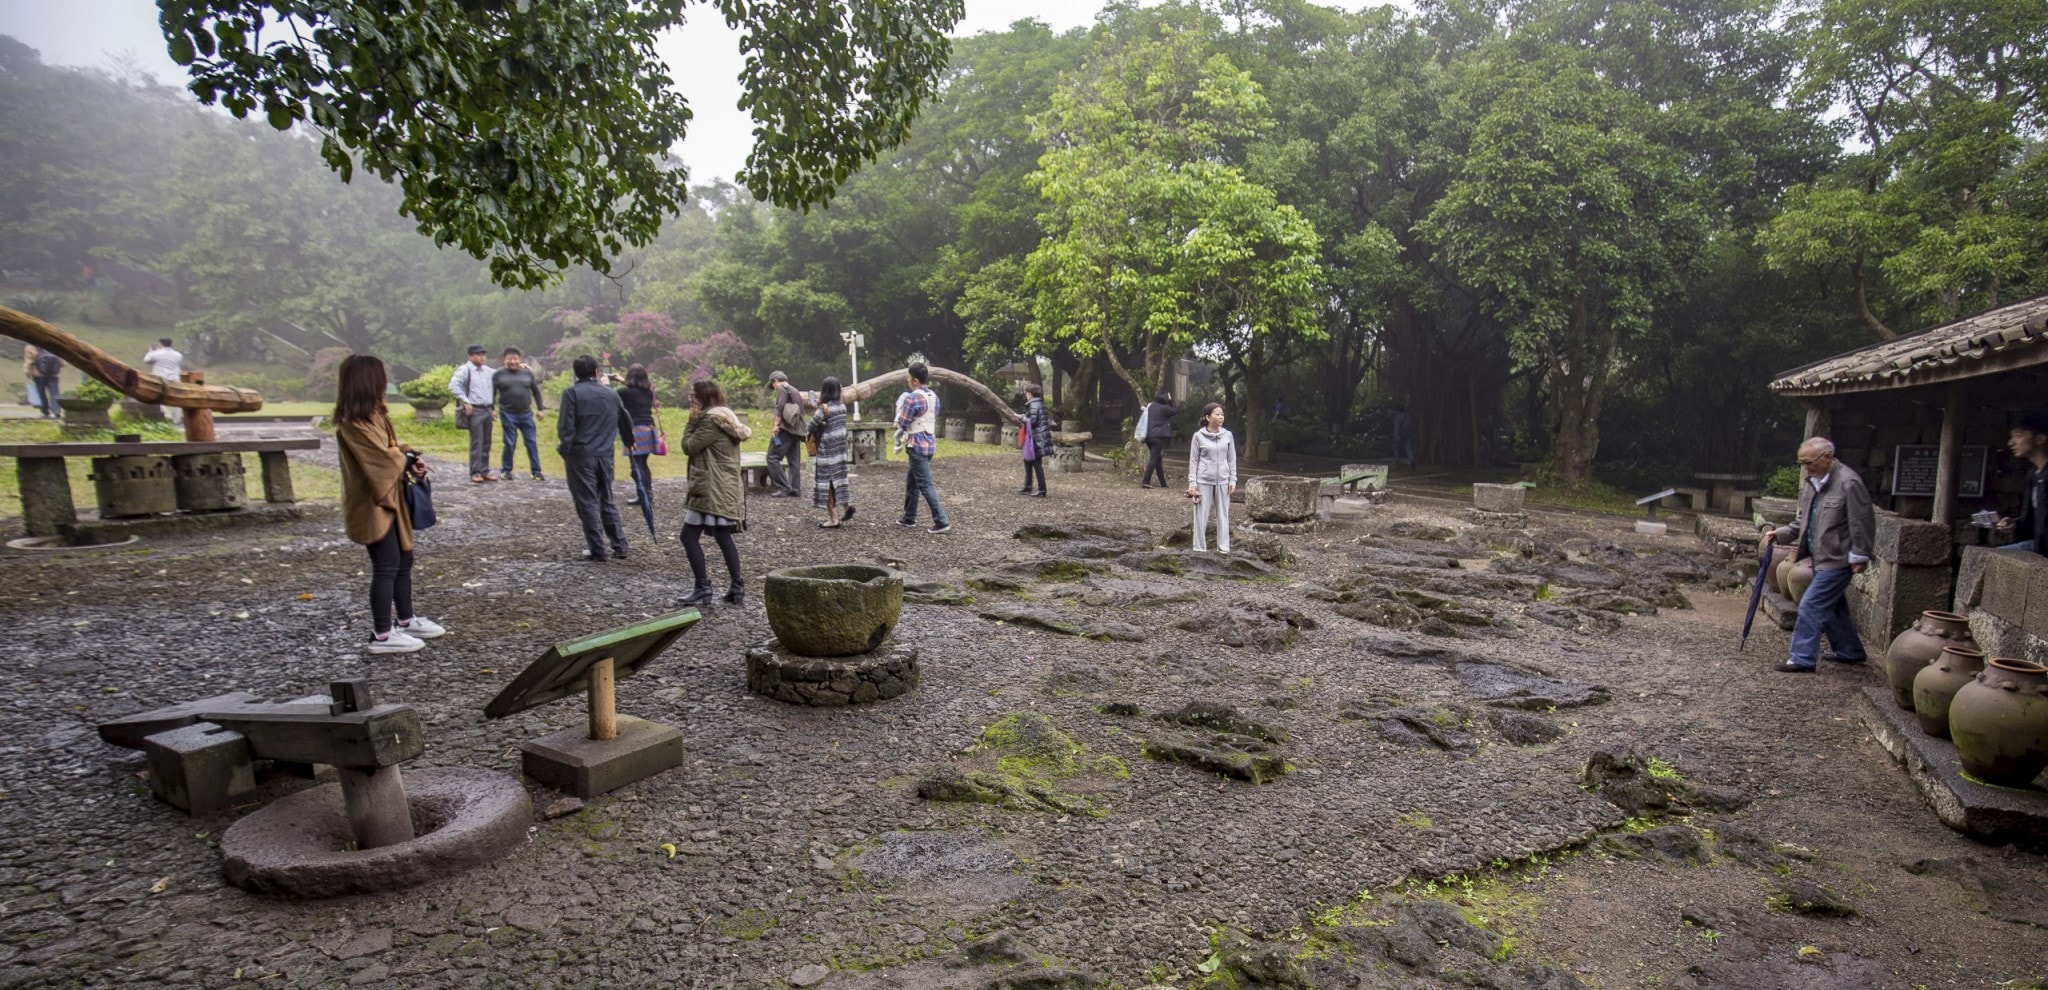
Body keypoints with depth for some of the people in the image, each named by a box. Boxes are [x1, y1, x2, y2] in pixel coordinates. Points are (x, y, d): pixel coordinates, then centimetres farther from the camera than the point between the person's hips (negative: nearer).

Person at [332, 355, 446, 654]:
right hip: (372, 505, -10)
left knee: (404, 560, 17)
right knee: (387, 566, -6)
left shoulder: (374, 414, 11)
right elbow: (383, 457, -22)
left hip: (390, 500, 10)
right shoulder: (353, 423, -20)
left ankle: (406, 621, 30)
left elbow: (391, 448, 16)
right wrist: (409, 460, -3)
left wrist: (409, 459, -4)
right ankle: (382, 635, 2)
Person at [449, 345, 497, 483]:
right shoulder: (465, 370, -6)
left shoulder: (487, 370, 14)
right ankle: (475, 473, -4)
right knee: (476, 443, -8)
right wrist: (465, 401, -18)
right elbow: (453, 385, -16)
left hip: (488, 409, 7)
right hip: (475, 410, -7)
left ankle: (484, 471, 16)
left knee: (486, 444, 10)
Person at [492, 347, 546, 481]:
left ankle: (536, 471, 5)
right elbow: (492, 393, 4)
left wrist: (540, 408, 10)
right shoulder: (498, 374, 2)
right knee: (510, 444, 0)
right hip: (508, 415, -2)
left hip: (526, 414, 2)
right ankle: (506, 470, 14)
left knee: (532, 443, 1)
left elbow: (536, 391, 13)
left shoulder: (527, 373, 8)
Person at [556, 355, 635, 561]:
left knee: (587, 503, 1)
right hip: (605, 455, 5)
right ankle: (620, 546, 14)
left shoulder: (572, 393, -5)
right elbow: (625, 423, 21)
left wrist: (565, 452, -4)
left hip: (580, 455, -5)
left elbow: (565, 427, -13)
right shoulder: (611, 394, 10)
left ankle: (597, 551, 1)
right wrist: (629, 442, 39)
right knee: (607, 501, 16)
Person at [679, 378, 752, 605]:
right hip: (725, 490, 10)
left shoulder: (712, 420, -14)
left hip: (712, 490, -10)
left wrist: (692, 420, -4)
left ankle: (703, 587, -2)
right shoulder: (727, 418, 16)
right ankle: (737, 587, 10)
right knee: (724, 537, 11)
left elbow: (689, 446, -11)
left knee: (689, 536, -4)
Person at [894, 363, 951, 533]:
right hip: (929, 442, 9)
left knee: (925, 485, -7)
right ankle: (909, 517, 28)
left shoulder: (913, 397, -16)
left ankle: (942, 522, -9)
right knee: (911, 481, 20)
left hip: (918, 445, -9)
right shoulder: (933, 396, 10)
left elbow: (902, 424, -13)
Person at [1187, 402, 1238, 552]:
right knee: (1201, 517, 2)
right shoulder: (1199, 436, -4)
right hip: (1203, 481, -2)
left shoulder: (1227, 435, 3)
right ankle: (1199, 549, 11)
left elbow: (1232, 459, 8)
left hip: (1222, 481, 2)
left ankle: (1224, 549, 11)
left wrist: (1233, 480, 2)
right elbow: (1193, 461, -1)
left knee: (1223, 516, 5)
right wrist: (1192, 483, -5)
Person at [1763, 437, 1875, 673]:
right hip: (1821, 557, 9)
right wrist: (1780, 534, 4)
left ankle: (1803, 658, -5)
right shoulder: (1812, 482, 9)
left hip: (1837, 559, -9)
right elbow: (1803, 521, 17)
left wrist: (1859, 556, -16)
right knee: (1833, 607, 20)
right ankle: (1851, 652, 35)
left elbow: (1862, 523, -18)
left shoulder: (1849, 483, -18)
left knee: (1811, 606, -10)